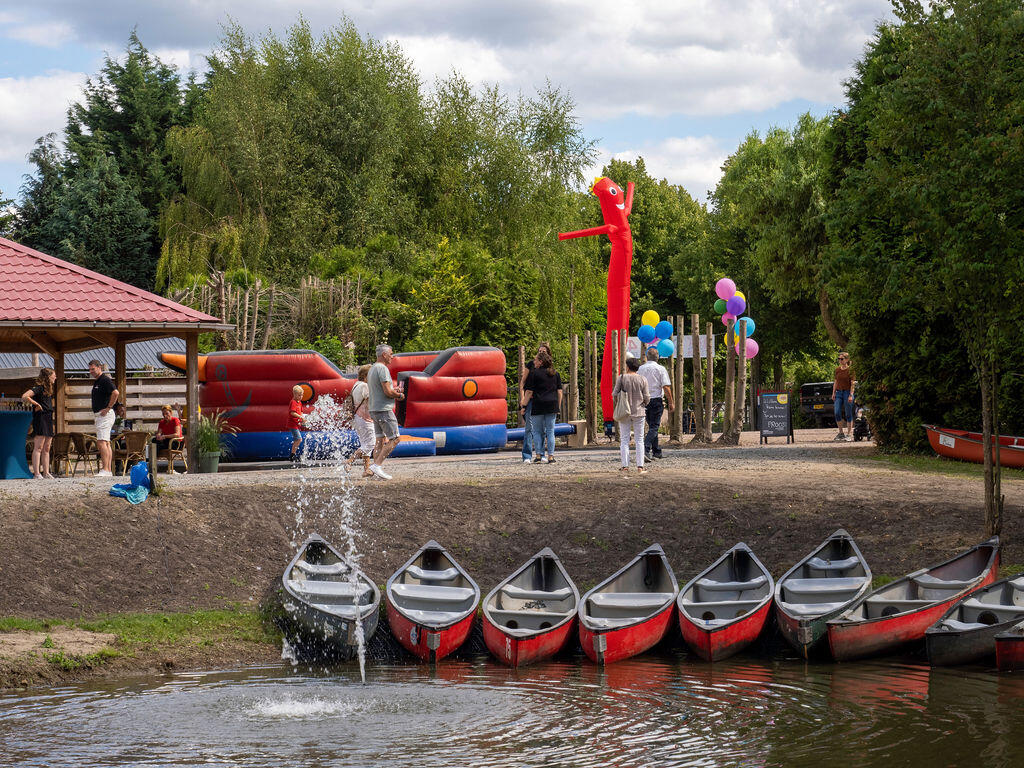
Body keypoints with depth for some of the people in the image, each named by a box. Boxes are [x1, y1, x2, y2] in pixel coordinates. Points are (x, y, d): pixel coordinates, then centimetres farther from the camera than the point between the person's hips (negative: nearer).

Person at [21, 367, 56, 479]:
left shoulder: (48, 390, 17)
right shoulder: (39, 388, -10)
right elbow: (24, 397, -22)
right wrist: (36, 404, -14)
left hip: (48, 419, 9)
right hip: (40, 418, -9)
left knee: (46, 449, 10)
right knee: (38, 448, -10)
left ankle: (46, 473, 13)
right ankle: (36, 473, -12)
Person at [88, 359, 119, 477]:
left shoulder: (105, 380, -11)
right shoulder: (96, 382, 20)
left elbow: (115, 393, -25)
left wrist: (108, 408, -21)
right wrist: (95, 416, 22)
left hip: (105, 414, -10)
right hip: (98, 415, 10)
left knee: (102, 442, -17)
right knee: (106, 443, 8)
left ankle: (105, 470, -22)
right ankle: (109, 471, 8)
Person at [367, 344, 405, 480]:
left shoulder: (372, 369, 17)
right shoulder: (383, 369, -14)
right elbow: (388, 392, -20)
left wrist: (393, 391, 13)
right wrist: (399, 395, -2)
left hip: (374, 410, 9)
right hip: (384, 409, -9)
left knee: (380, 440, 10)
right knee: (394, 439, -6)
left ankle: (376, 466, 6)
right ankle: (377, 464, -13)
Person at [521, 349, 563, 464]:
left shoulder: (534, 373, -4)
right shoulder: (555, 373, 11)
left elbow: (529, 392, -4)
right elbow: (559, 391, 10)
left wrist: (524, 406, 3)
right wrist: (558, 406, 17)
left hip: (537, 405, -4)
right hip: (552, 406, 4)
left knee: (537, 431, 5)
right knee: (550, 431, 6)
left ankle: (538, 455, 0)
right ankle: (551, 456, 3)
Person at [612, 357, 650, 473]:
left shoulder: (622, 378, -6)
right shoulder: (642, 379, -3)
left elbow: (615, 394, -5)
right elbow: (647, 398, -2)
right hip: (639, 412, 1)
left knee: (624, 440, 5)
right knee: (639, 440, 5)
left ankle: (625, 466, 0)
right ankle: (640, 466, 0)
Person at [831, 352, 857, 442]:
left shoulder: (850, 370, -6)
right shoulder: (837, 370, 10)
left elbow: (853, 384, -8)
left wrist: (851, 395, -15)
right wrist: (833, 393, 7)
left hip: (847, 392, -5)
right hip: (839, 392, 5)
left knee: (848, 414, 0)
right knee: (837, 413, -3)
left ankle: (849, 434, 6)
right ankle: (841, 433, 8)